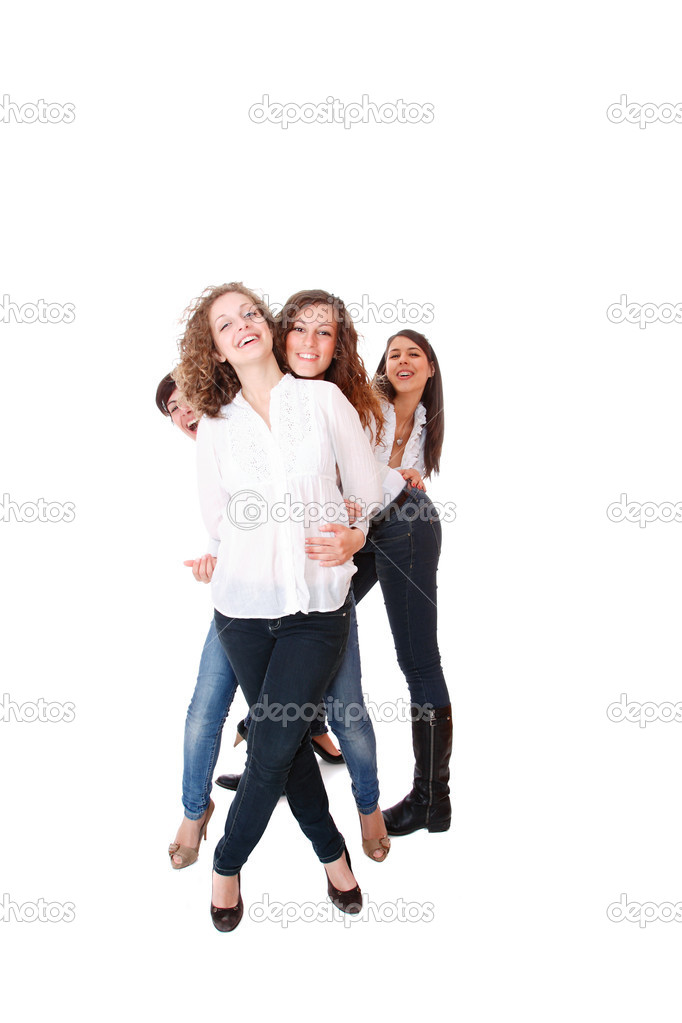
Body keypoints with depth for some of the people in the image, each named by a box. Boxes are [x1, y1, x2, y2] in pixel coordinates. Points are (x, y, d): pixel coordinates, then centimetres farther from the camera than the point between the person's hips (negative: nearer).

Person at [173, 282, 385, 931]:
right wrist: (305, 534, 1)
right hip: (244, 606, 2)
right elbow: (218, 524, 5)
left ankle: (228, 863, 27)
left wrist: (352, 537, -7)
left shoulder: (324, 400, 1)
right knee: (286, 744, 11)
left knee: (272, 750, 0)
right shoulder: (214, 427, 4)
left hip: (318, 608, -1)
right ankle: (331, 851, 36)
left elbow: (367, 493, 6)